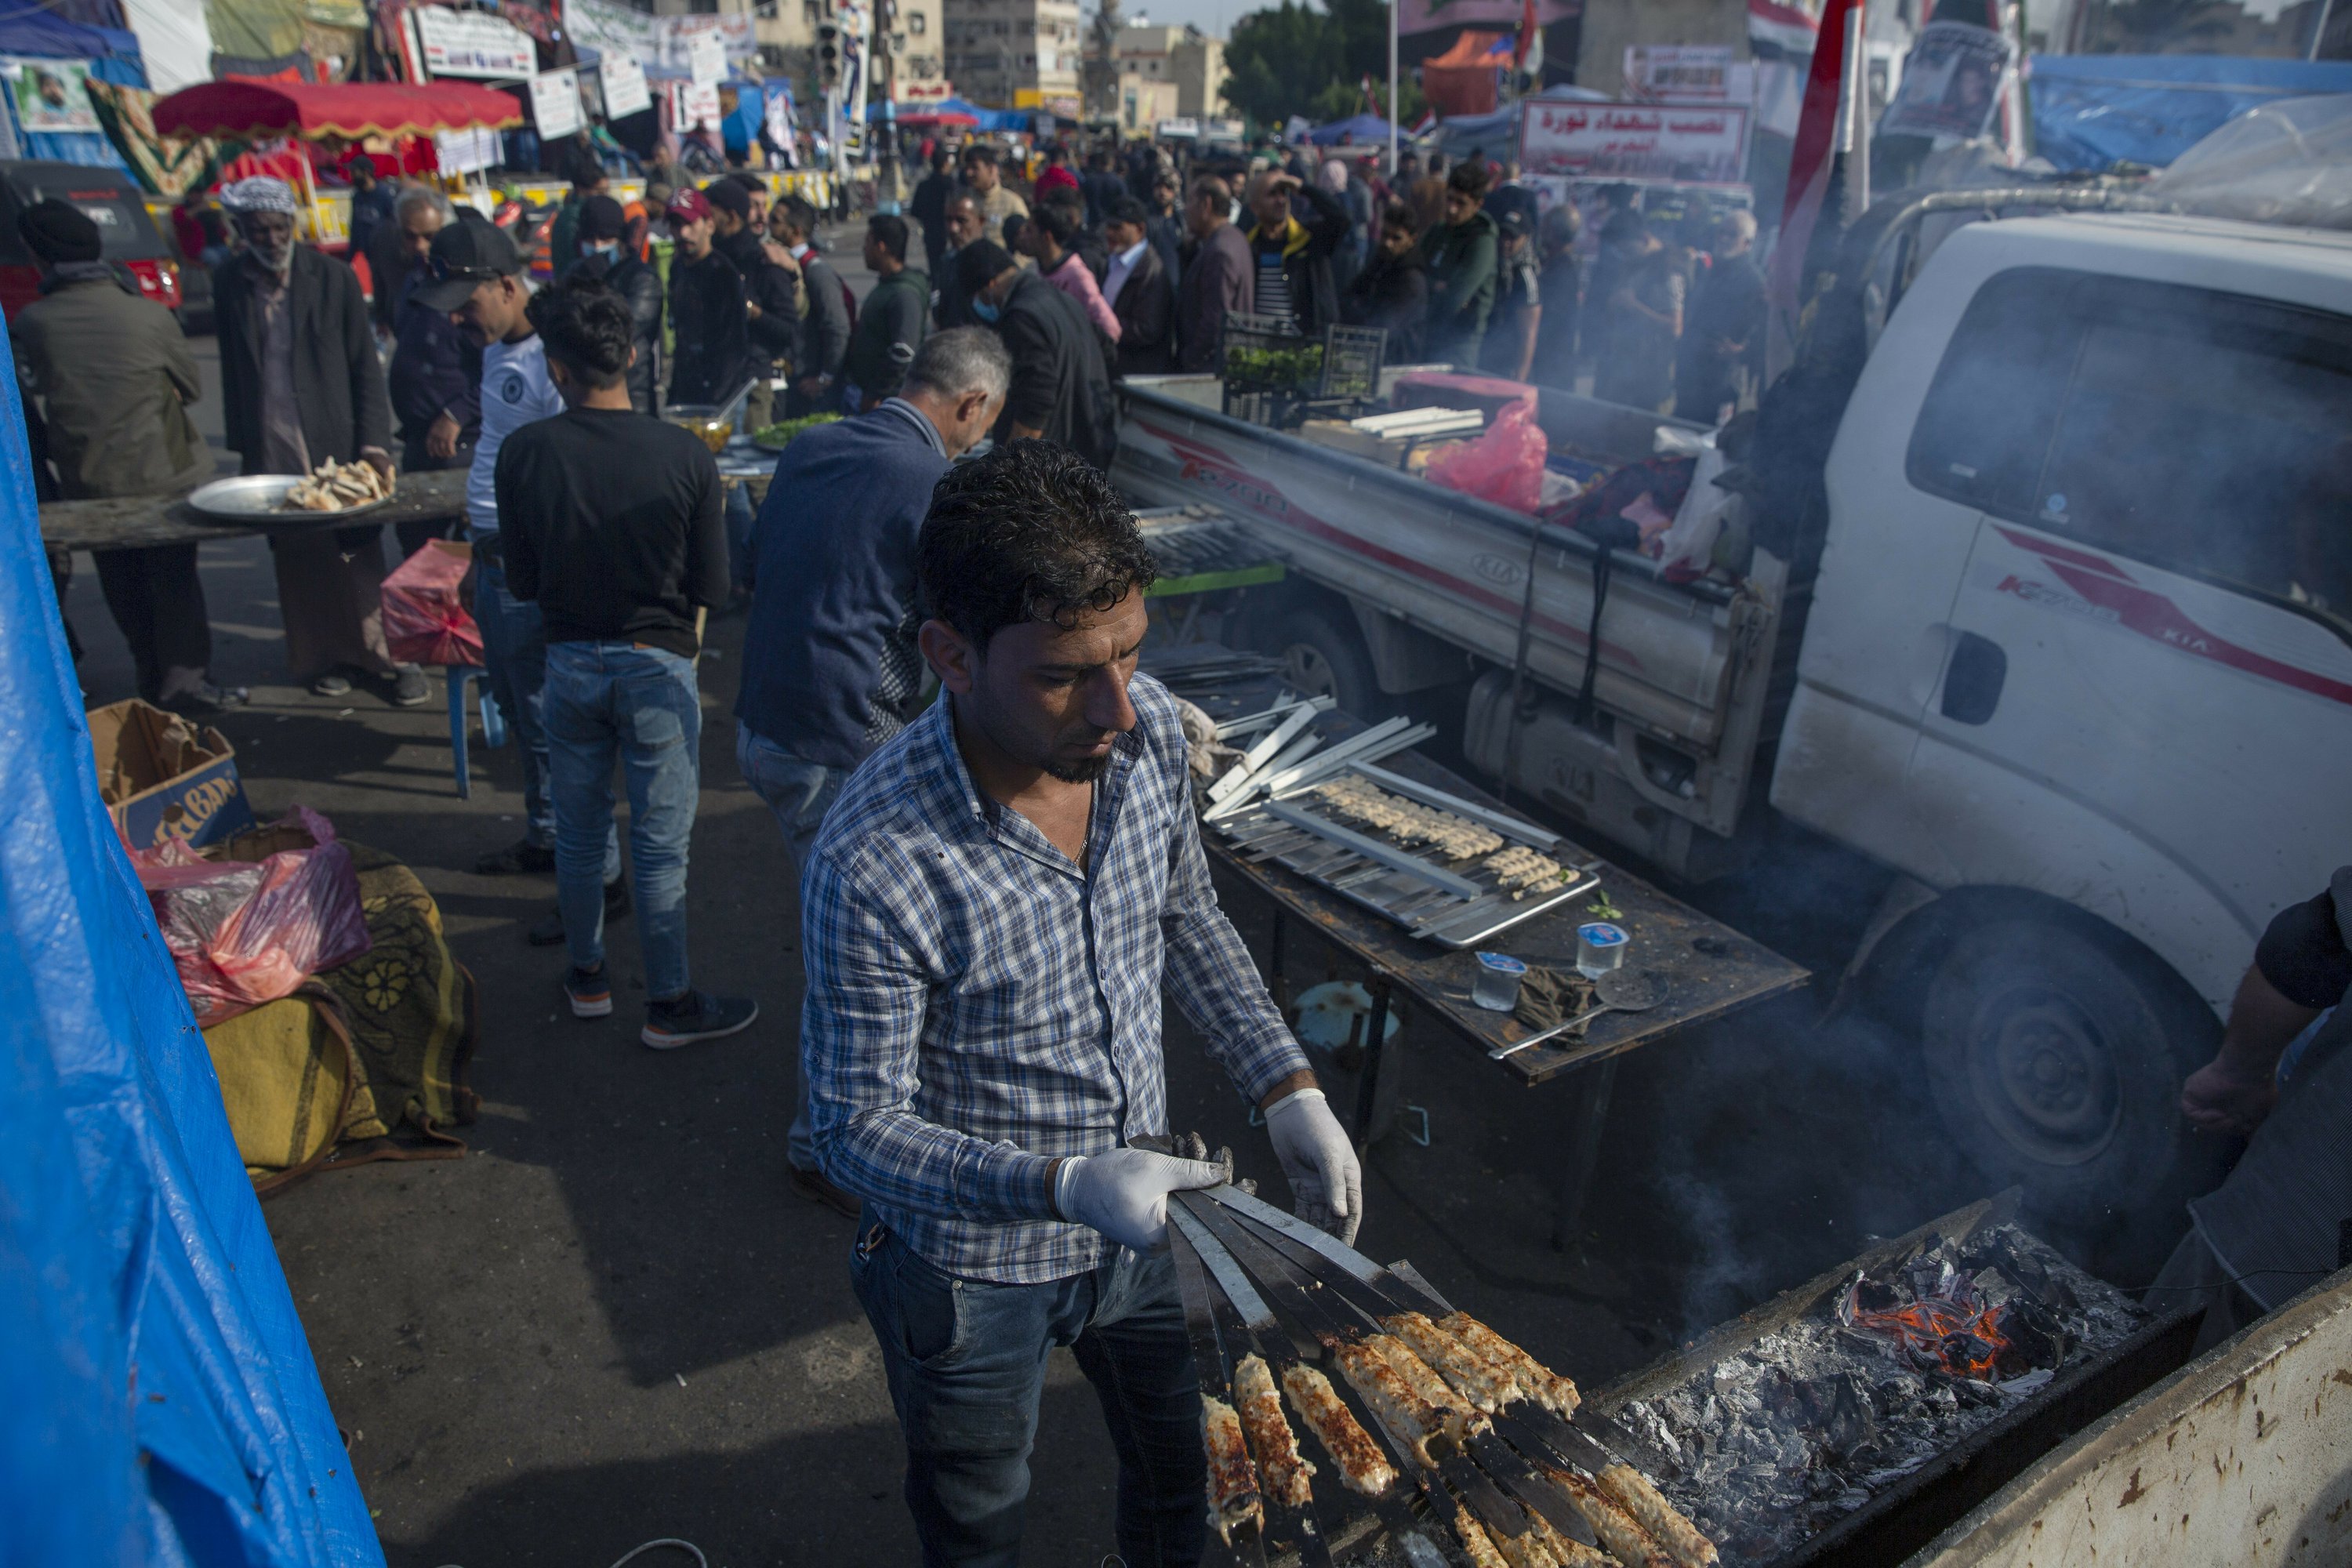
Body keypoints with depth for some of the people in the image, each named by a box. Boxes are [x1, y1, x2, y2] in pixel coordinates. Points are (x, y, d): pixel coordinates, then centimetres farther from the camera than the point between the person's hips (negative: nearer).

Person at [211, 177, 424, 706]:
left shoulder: (332, 276, -1)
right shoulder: (229, 284, 5)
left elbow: (365, 366, -1)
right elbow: (233, 368, 11)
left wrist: (374, 440, -9)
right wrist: (242, 444, 9)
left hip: (335, 441, -2)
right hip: (271, 449, 2)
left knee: (360, 553, -2)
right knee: (298, 558, 6)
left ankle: (387, 655, 7)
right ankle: (325, 657, 17)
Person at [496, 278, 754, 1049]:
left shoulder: (524, 453, -10)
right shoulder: (685, 455, -15)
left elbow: (522, 582, -1)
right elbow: (711, 589, -10)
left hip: (569, 661, 3)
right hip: (657, 664, -2)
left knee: (579, 829, 19)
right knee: (660, 843, 8)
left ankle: (587, 977, 36)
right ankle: (670, 1004, 20)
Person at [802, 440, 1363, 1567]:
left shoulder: (1149, 730, -16)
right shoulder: (877, 864, -33)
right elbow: (856, 1128, -22)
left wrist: (1288, 1092, -5)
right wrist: (1065, 1185, -35)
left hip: (1141, 1218, 5)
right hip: (971, 1271, -4)